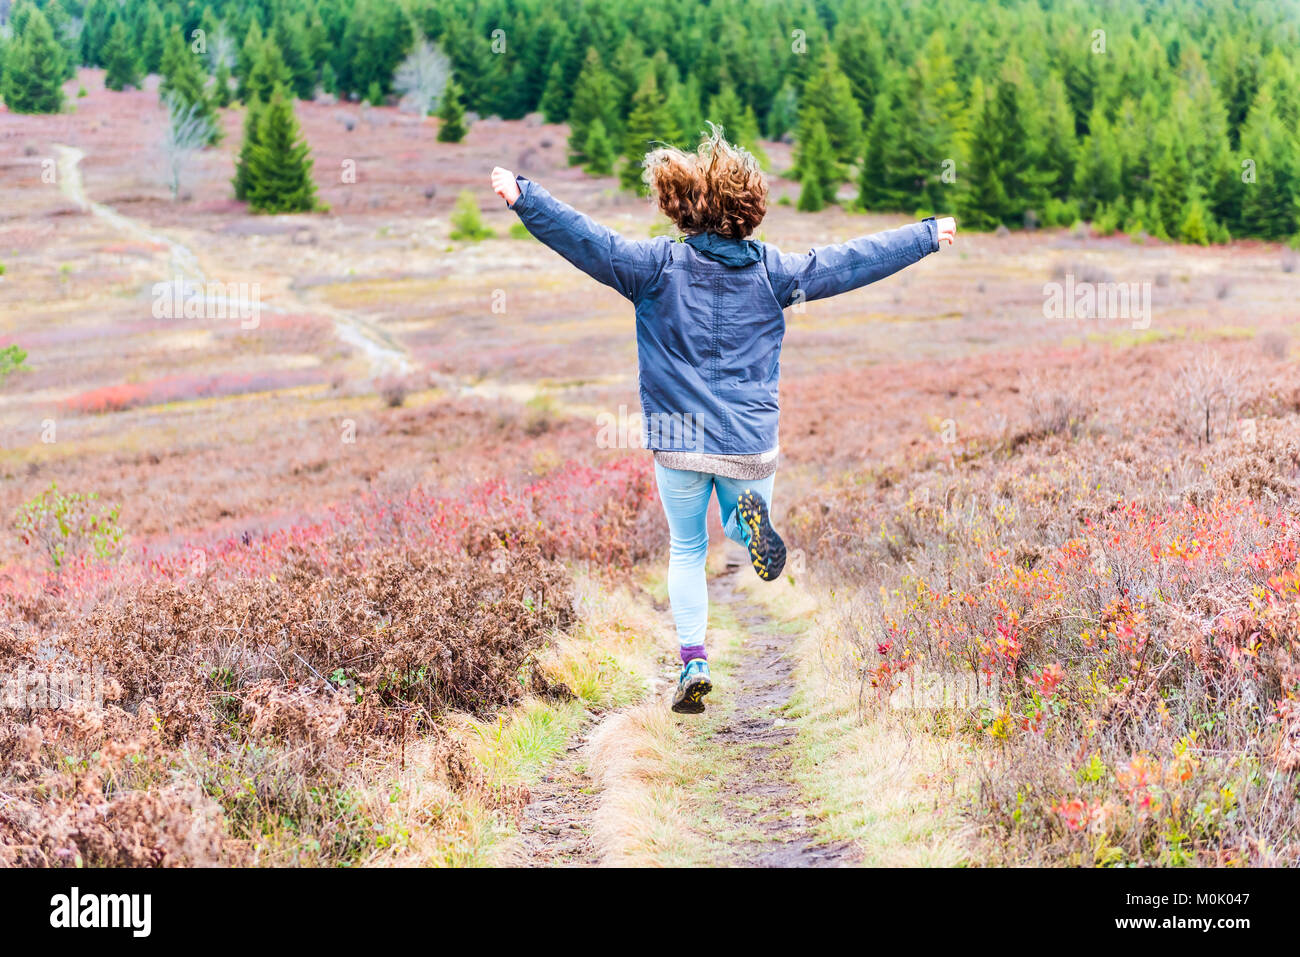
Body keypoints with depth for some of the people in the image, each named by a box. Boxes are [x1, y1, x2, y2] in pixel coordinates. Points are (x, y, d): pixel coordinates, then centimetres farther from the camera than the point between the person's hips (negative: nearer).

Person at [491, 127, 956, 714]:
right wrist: (929, 236, 21)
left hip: (678, 441, -1)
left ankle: (693, 660, -1)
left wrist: (524, 197, -8)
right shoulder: (772, 270, 2)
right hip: (751, 443, 1)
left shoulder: (656, 266, -4)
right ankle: (751, 517, -15)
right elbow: (853, 262, 10)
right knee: (745, 530, 23)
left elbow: (587, 241, -11)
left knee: (687, 551, 14)